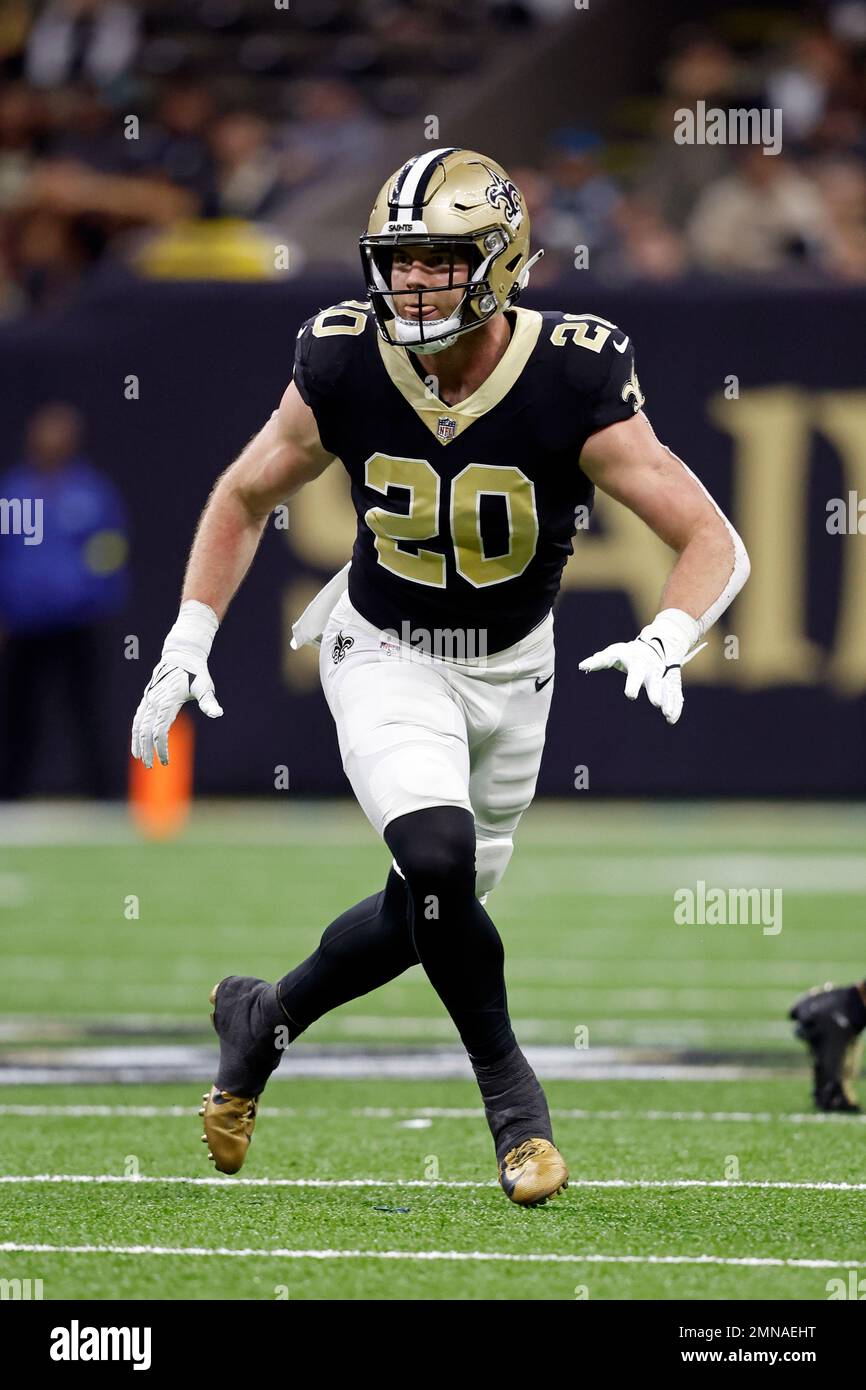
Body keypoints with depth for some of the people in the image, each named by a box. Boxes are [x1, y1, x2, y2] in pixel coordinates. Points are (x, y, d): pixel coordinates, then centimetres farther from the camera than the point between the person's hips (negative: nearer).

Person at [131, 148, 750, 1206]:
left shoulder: (574, 387, -25)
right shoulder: (344, 371, -19)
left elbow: (713, 541, -24)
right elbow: (244, 498, 0)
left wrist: (664, 643, -43)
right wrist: (187, 644, -7)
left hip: (511, 669, 1)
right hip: (385, 653, -1)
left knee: (436, 909, 10)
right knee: (437, 855, -25)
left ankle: (264, 1017, 37)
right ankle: (506, 1083, -4)